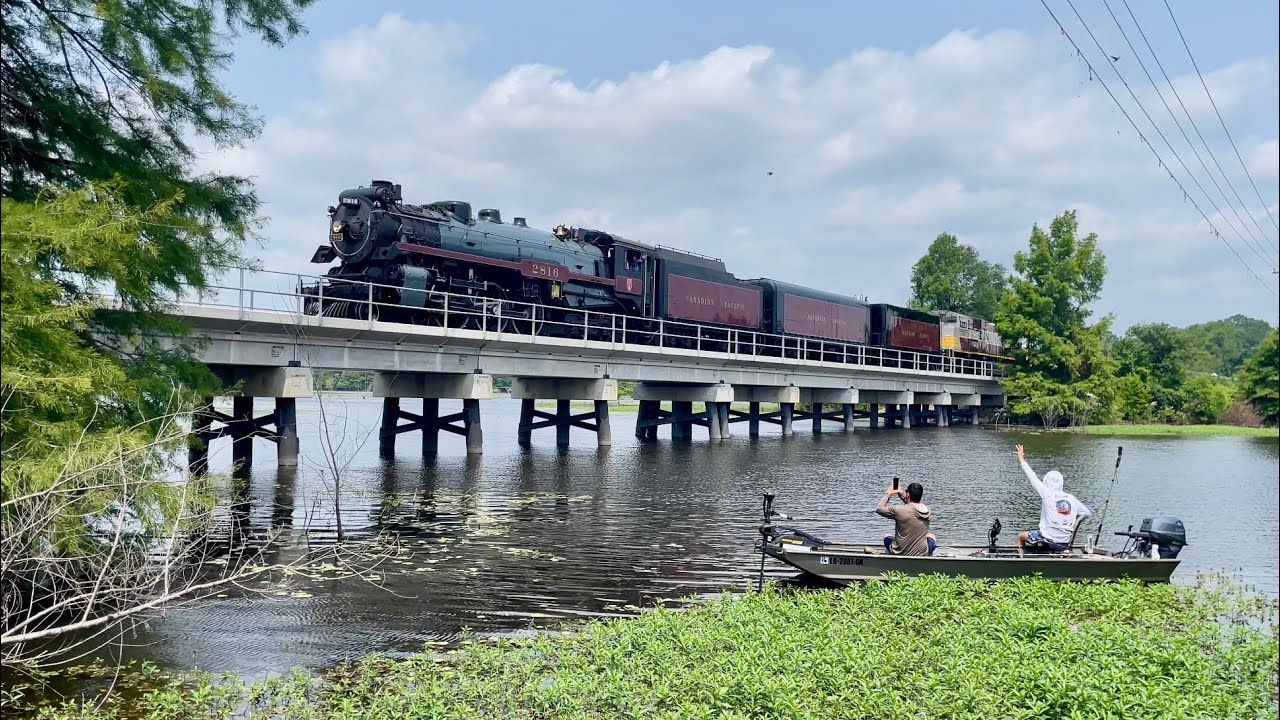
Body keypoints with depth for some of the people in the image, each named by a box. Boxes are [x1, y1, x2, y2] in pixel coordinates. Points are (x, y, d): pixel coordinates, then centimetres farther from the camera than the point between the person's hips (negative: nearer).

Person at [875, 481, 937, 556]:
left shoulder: (899, 510, -20)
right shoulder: (927, 510, -6)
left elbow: (879, 509, -3)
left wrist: (888, 494, 7)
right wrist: (901, 493, 21)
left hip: (900, 554, -2)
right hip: (923, 554, 3)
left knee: (887, 537, 29)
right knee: (931, 536, 33)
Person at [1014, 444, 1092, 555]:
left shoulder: (1048, 494, -9)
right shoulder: (1071, 498, 4)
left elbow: (1032, 477, -3)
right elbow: (1087, 512, 14)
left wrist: (1021, 459, 6)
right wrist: (1073, 523, 18)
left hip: (1048, 540, -5)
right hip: (1066, 544, 5)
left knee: (1020, 536, 18)